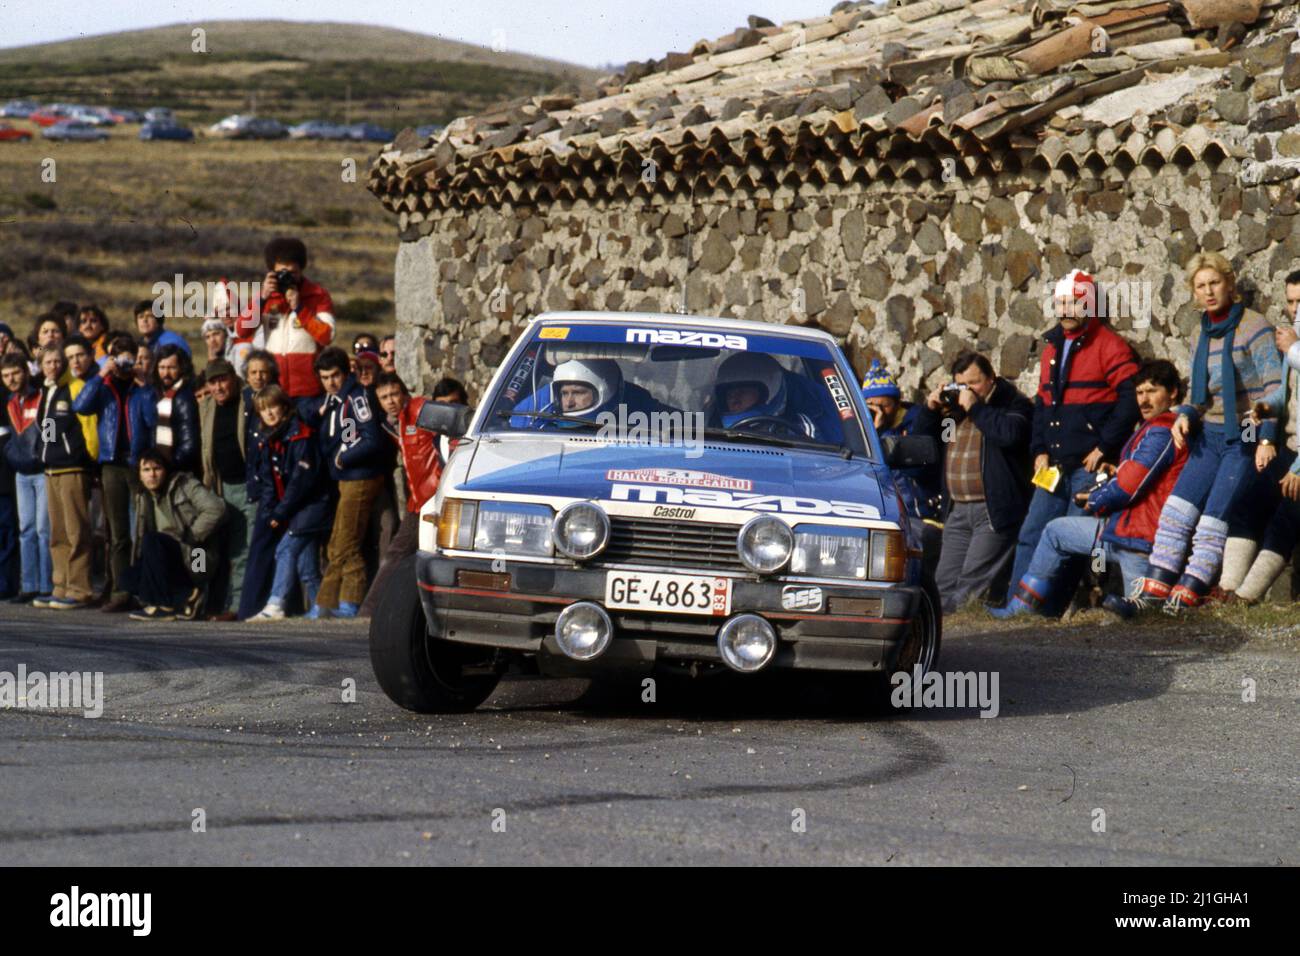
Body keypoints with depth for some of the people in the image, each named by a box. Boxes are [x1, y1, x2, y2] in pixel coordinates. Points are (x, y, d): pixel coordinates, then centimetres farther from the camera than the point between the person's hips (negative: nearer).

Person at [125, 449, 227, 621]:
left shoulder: (185, 485, -4)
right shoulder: (144, 498, 16)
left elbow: (215, 509, -18)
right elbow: (140, 536, 13)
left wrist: (189, 537, -16)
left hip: (196, 561, -7)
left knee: (151, 541, -28)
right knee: (132, 577, -14)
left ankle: (163, 606, -23)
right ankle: (186, 597, -7)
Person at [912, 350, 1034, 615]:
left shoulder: (1014, 404, -2)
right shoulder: (953, 406, 19)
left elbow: (1011, 433, -24)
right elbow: (921, 440, 22)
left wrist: (975, 407, -17)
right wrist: (931, 409, 5)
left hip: (994, 510, -8)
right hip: (958, 510, 8)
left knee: (972, 583, -16)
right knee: (945, 582, 4)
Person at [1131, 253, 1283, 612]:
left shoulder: (1253, 327, -8)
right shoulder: (1203, 334, 13)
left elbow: (1274, 388, -11)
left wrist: (1266, 438, -17)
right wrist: (1185, 416, 1)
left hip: (1244, 439, -6)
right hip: (1209, 437, 6)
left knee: (1215, 515, -14)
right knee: (1179, 506, -9)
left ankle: (1191, 590, -13)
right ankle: (1157, 583, -11)